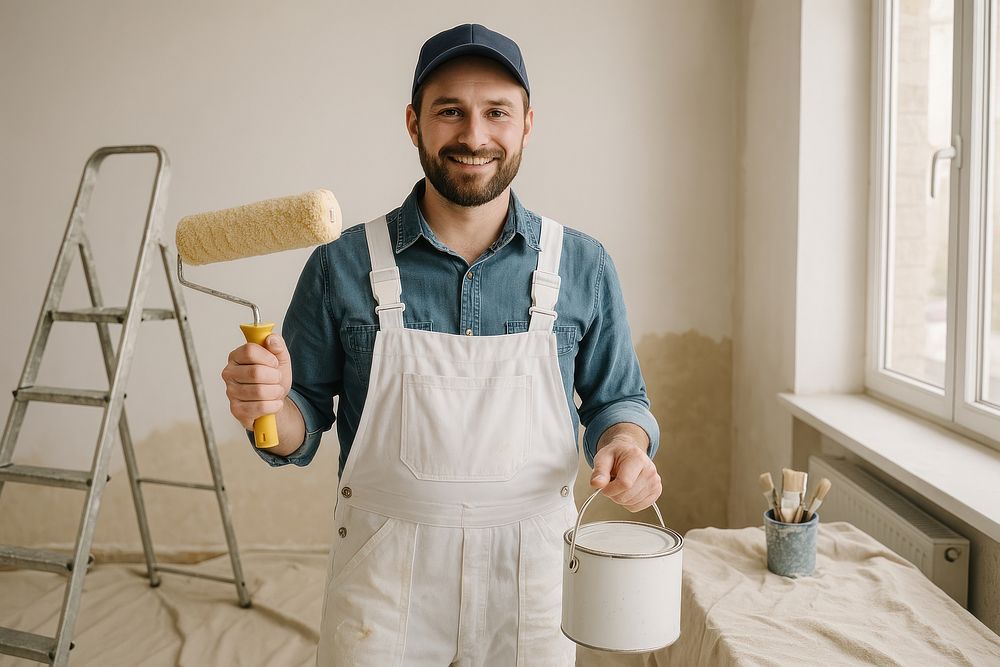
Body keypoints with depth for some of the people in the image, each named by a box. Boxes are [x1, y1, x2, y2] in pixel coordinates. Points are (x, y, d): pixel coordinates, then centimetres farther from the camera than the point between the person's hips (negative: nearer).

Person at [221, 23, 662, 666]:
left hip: (532, 570, 2)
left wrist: (625, 444, -13)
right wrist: (269, 410, -21)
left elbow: (617, 398, 8)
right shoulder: (344, 265, -6)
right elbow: (307, 419, 1)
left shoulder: (584, 268, -3)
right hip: (383, 572, -1)